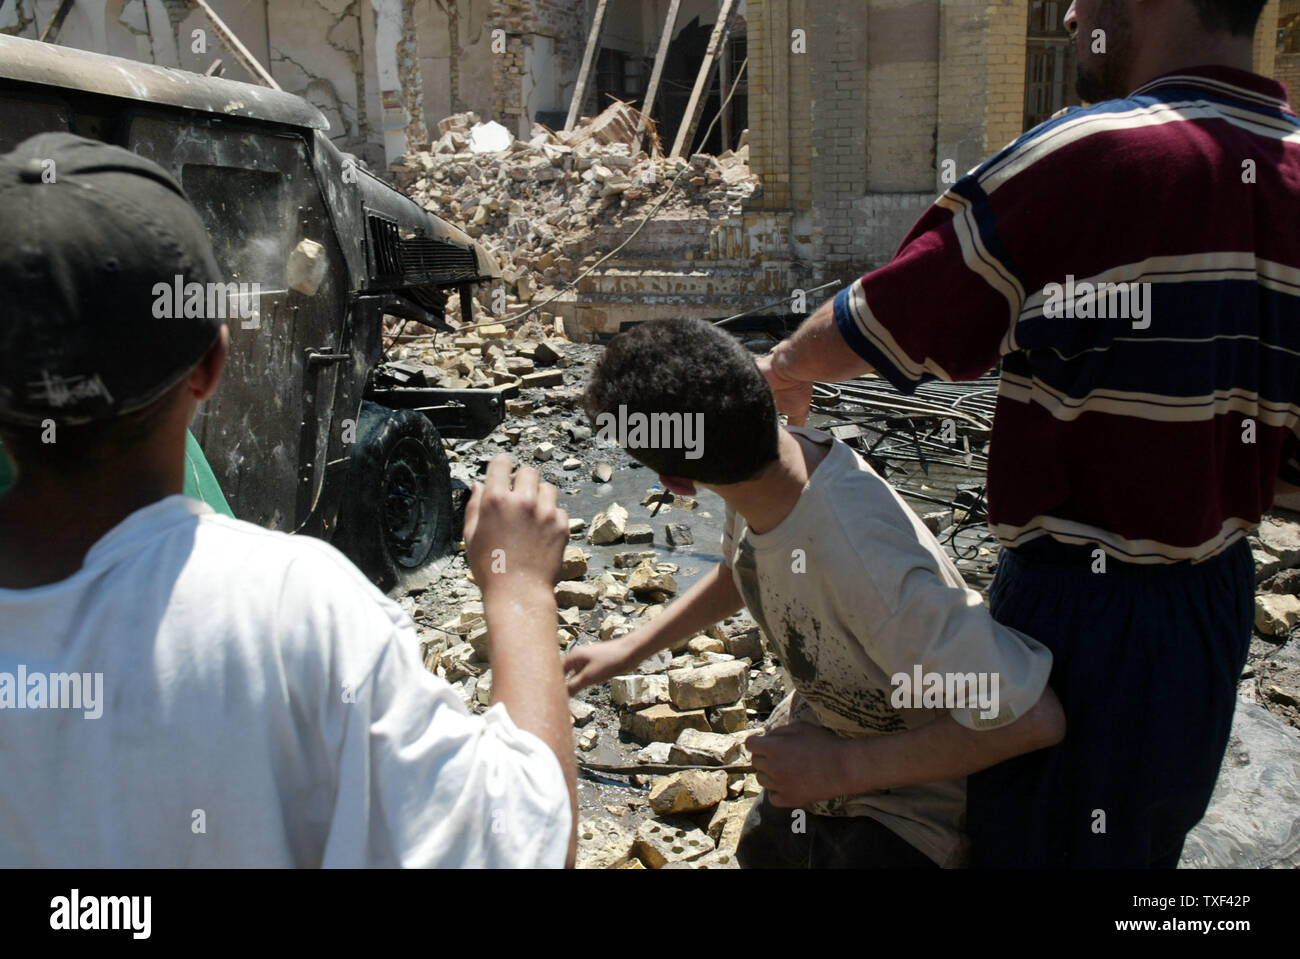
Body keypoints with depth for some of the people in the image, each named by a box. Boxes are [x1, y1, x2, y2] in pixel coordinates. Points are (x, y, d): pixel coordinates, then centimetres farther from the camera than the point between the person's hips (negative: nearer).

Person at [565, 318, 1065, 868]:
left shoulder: (864, 566, -44)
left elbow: (1032, 718, -36)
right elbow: (738, 572, 5)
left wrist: (840, 767, -30)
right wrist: (629, 650, 1)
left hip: (915, 779, -7)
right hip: (824, 729, 7)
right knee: (760, 852, 25)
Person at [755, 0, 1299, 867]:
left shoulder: (1088, 155, -21)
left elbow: (880, 324, -12)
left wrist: (787, 367, 8)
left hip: (1086, 608, -7)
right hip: (1219, 596, 7)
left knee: (1029, 837, 12)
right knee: (1143, 841, 25)